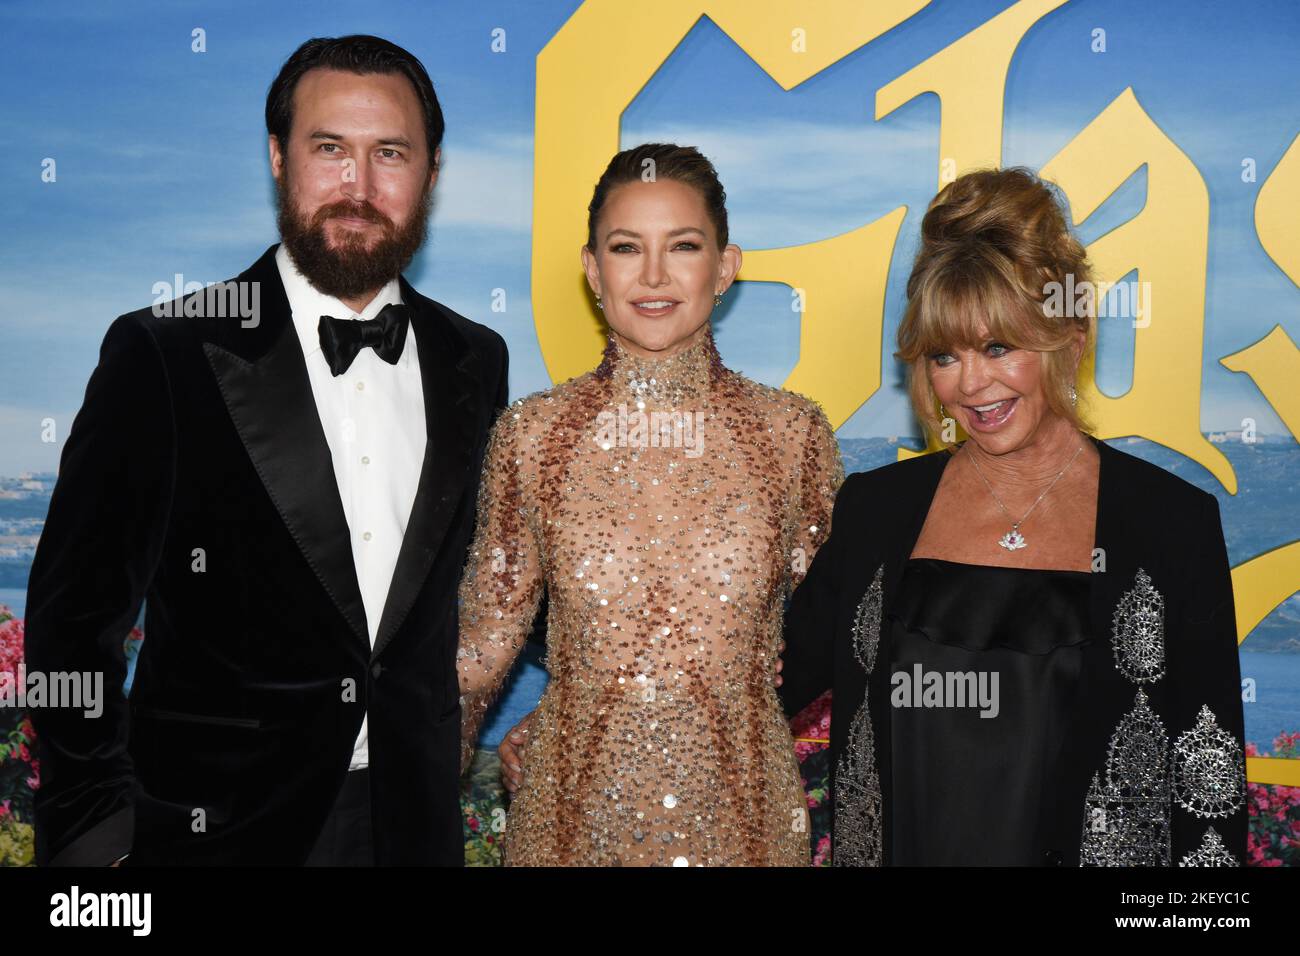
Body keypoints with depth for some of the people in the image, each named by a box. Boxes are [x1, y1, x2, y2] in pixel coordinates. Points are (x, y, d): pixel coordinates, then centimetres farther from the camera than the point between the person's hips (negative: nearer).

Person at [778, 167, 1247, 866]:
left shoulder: (1173, 521, -9)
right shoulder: (873, 508, -3)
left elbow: (1211, 776, -7)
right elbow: (776, 681, 0)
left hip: (1095, 851, -2)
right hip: (900, 846, 2)